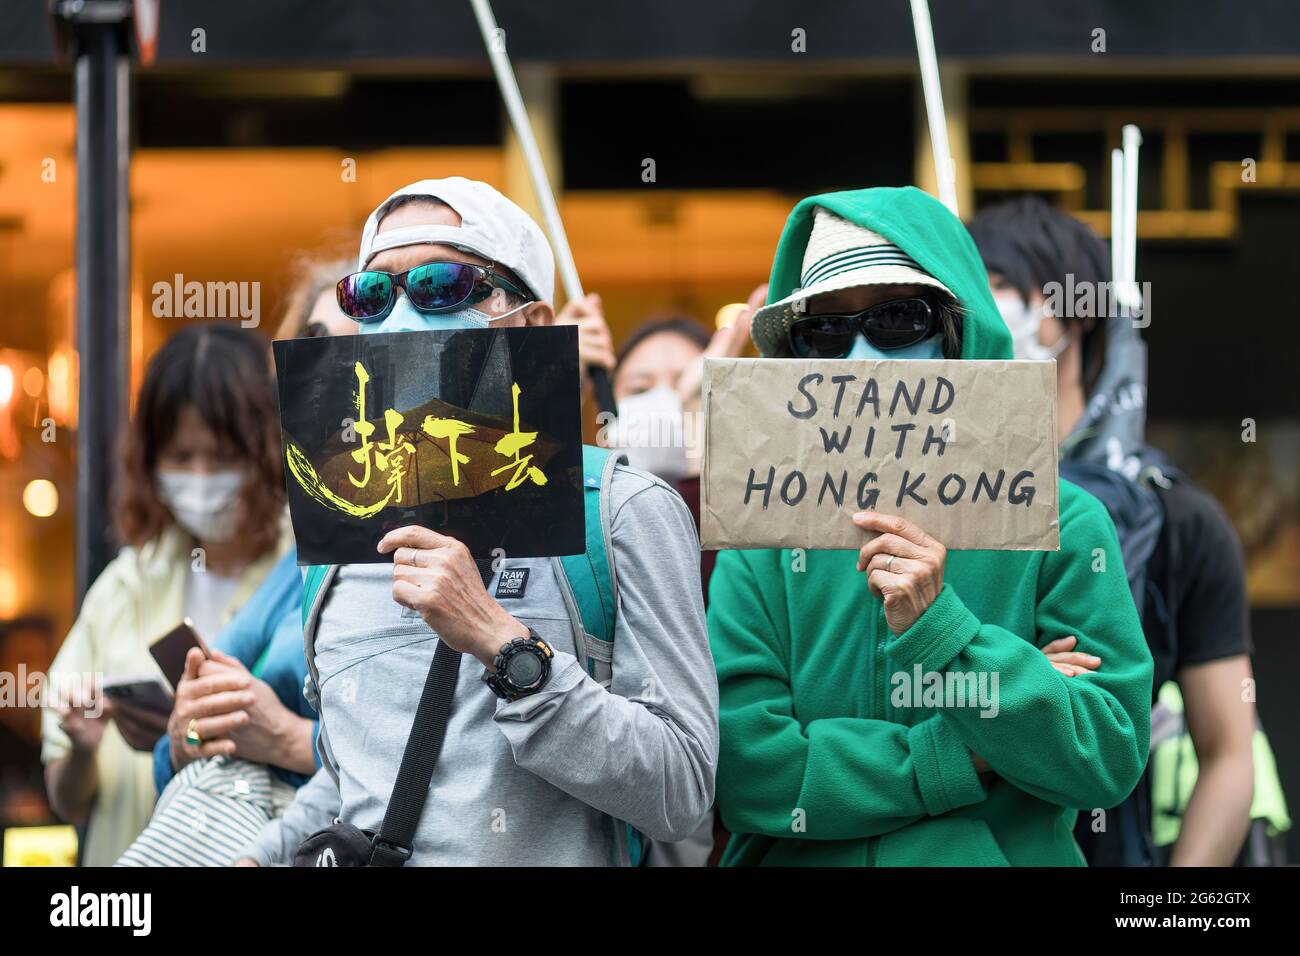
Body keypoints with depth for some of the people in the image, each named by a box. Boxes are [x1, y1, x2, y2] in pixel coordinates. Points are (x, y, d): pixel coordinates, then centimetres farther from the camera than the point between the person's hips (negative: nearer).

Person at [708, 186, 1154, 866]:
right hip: (804, 862, 0)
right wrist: (966, 756, -16)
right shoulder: (766, 536, -3)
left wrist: (941, 630, -21)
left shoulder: (1059, 521, -6)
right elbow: (743, 771, -11)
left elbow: (1110, 765, -12)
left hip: (999, 859, 0)